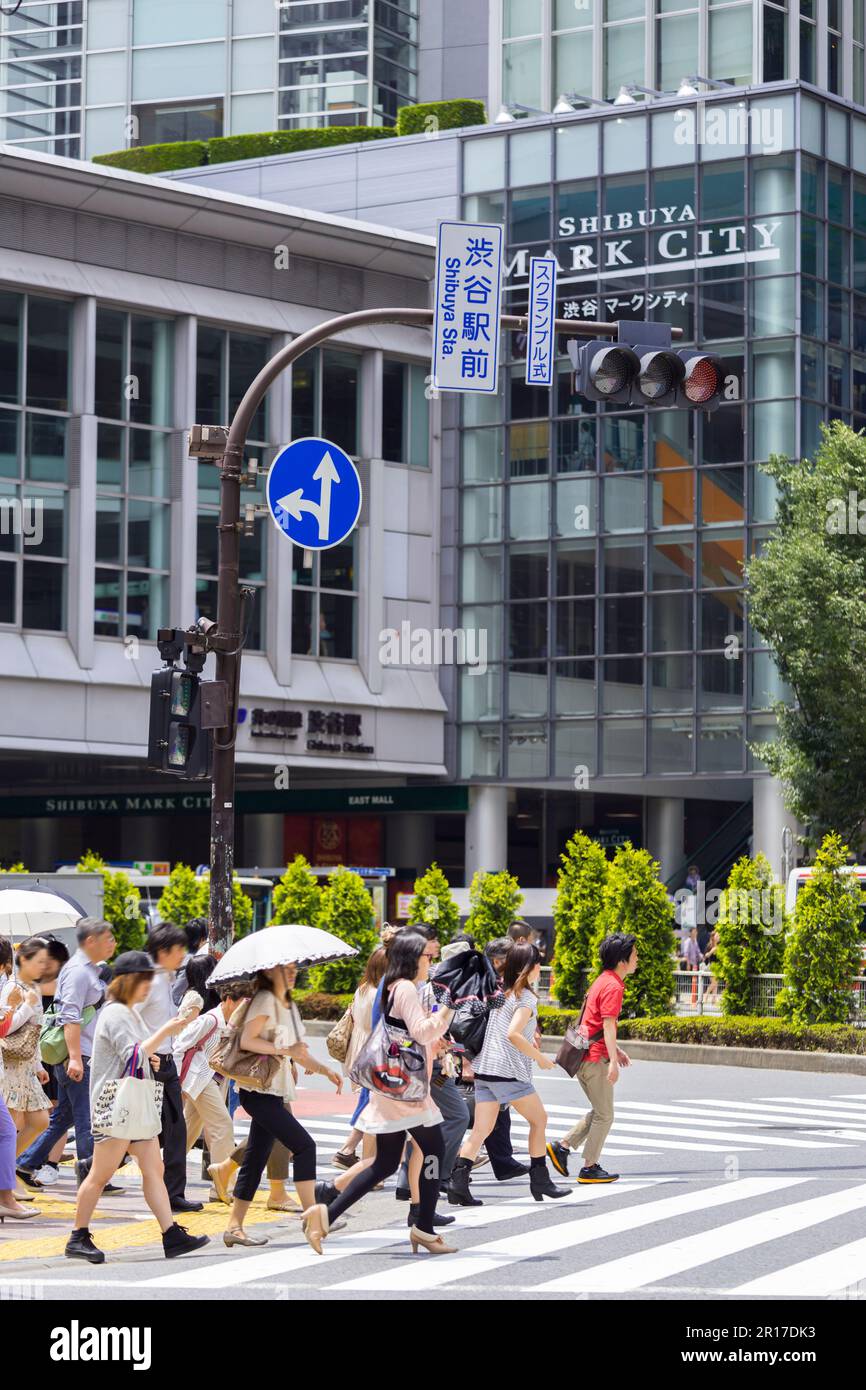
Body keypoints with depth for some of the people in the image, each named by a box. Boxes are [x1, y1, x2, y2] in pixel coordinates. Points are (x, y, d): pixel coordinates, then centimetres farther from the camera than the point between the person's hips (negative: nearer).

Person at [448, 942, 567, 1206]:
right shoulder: (526, 998, -10)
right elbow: (512, 1034, -23)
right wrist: (540, 1057, -13)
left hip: (483, 1069, 7)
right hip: (509, 1072, -7)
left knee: (481, 1130, 5)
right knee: (539, 1119, 11)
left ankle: (458, 1183, -8)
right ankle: (540, 1181, 14)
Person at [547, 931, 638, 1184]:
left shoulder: (603, 981, 16)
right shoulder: (613, 987, -15)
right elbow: (608, 1025, -22)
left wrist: (615, 1051, 28)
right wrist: (613, 1061, -24)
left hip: (584, 1056, 10)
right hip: (596, 1058, -10)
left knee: (599, 1112, 17)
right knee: (604, 1116, 0)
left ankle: (562, 1146, 12)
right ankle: (589, 1168, 4)